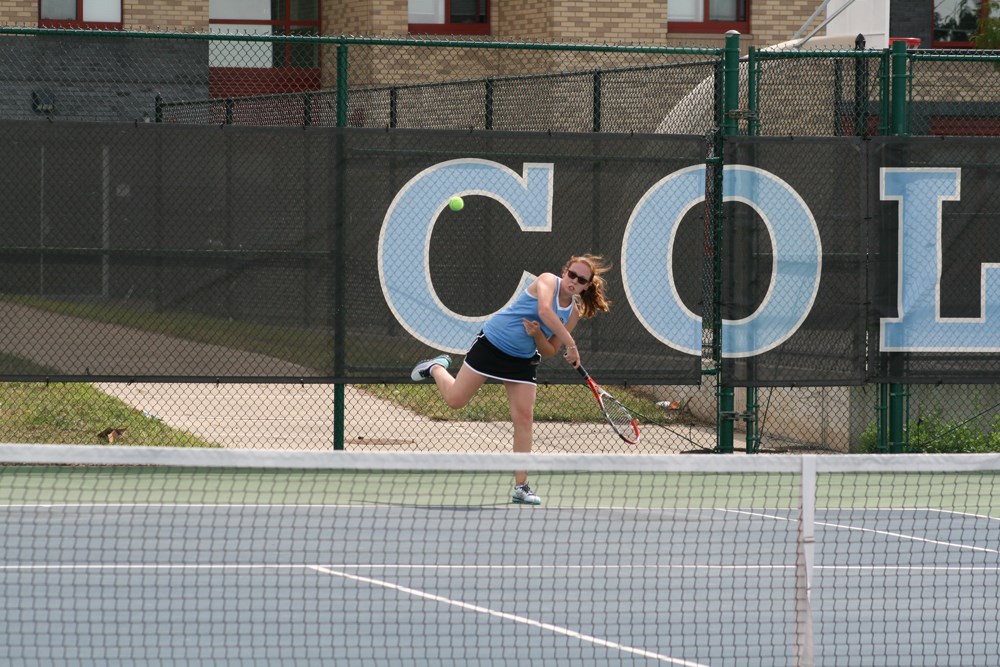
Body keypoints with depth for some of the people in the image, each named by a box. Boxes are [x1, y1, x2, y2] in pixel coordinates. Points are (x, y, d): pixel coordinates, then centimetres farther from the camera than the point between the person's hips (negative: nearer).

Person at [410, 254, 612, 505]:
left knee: (524, 418, -6)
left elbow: (549, 351, 5)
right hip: (492, 343, -5)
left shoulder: (574, 313, 2)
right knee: (455, 400, 0)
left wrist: (538, 335, -17)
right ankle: (437, 368, 35)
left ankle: (521, 487, -2)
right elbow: (545, 311, -35)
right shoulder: (547, 280, -14)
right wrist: (571, 344, -37)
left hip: (522, 360, 5)